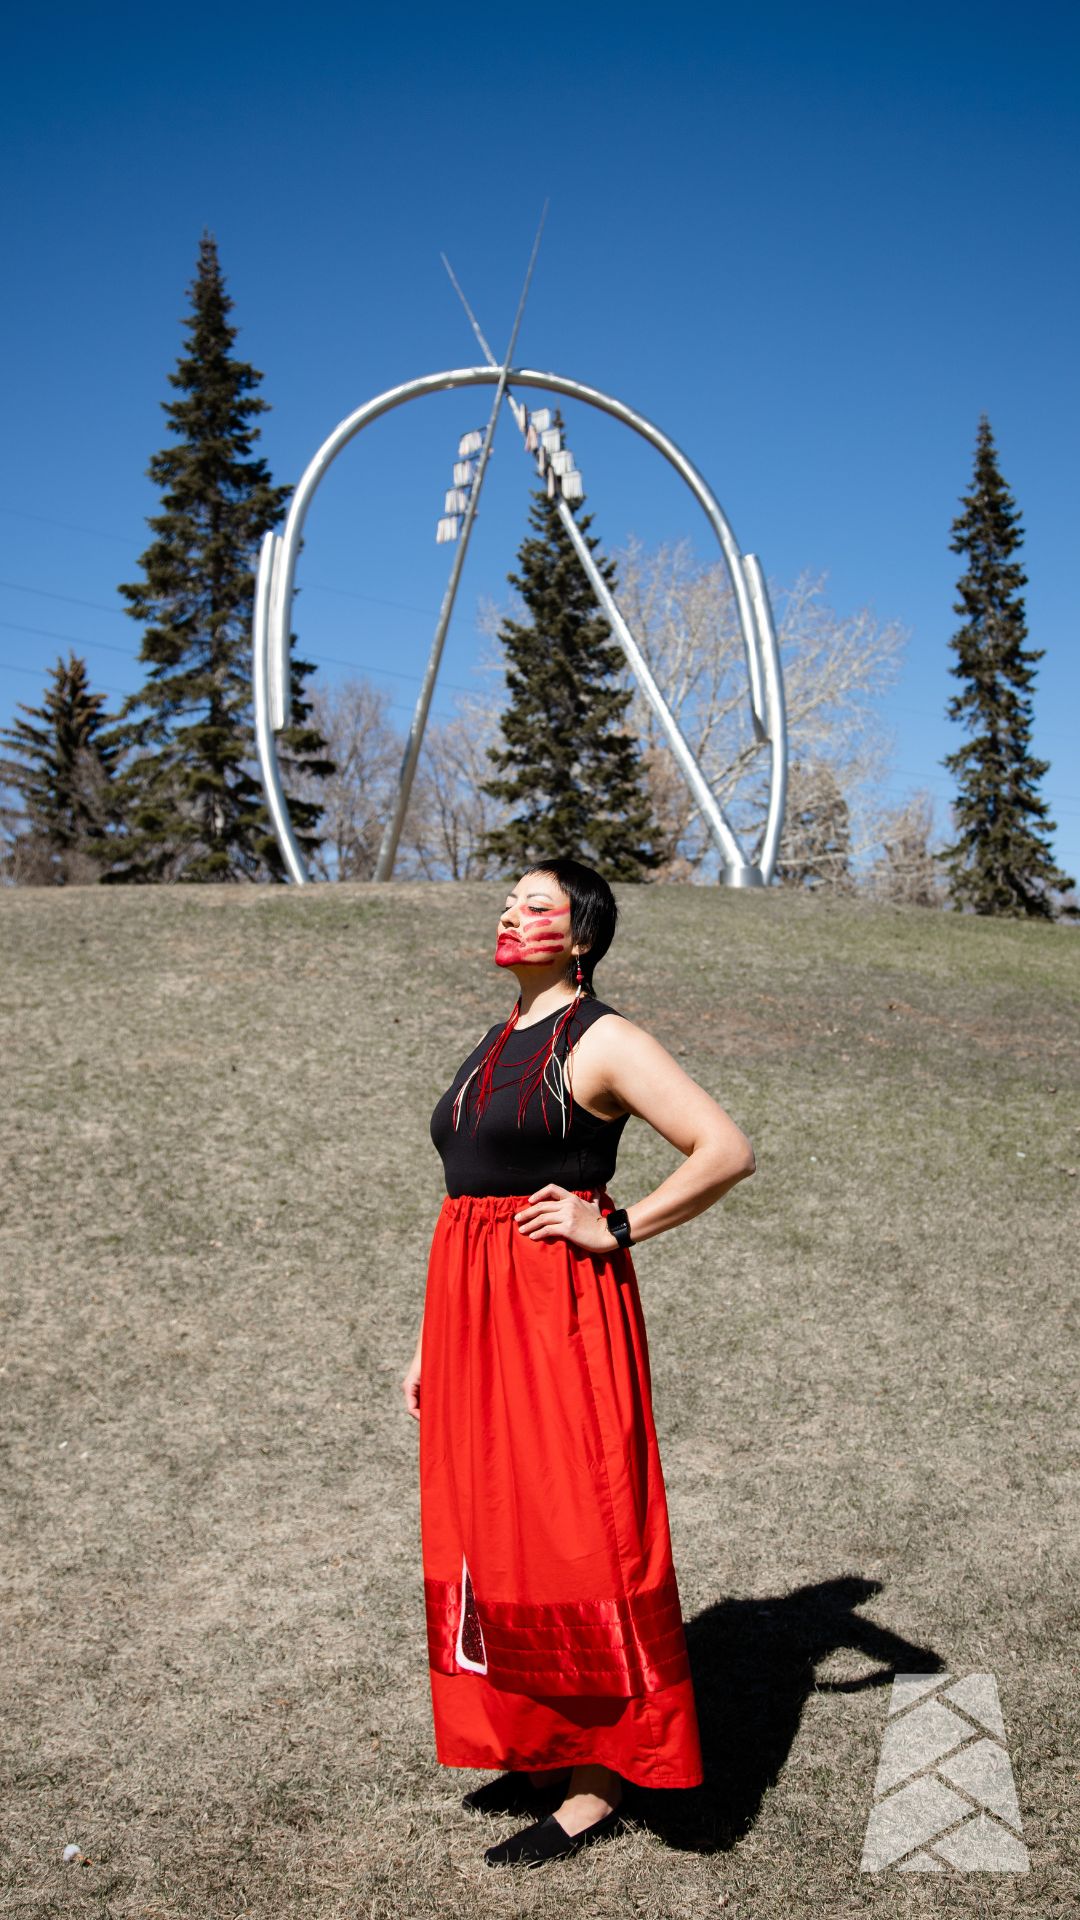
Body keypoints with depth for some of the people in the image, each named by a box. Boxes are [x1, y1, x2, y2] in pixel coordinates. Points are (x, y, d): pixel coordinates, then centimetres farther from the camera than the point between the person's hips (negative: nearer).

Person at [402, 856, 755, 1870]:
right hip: (471, 1309, 8)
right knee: (488, 1527, 12)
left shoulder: (600, 1040, -8)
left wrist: (615, 1228, -14)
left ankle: (596, 1786, 12)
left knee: (571, 1530, -2)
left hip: (557, 1307, -8)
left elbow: (728, 1150, -15)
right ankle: (541, 1748, 28)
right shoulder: (494, 1046, 16)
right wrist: (428, 1340, 16)